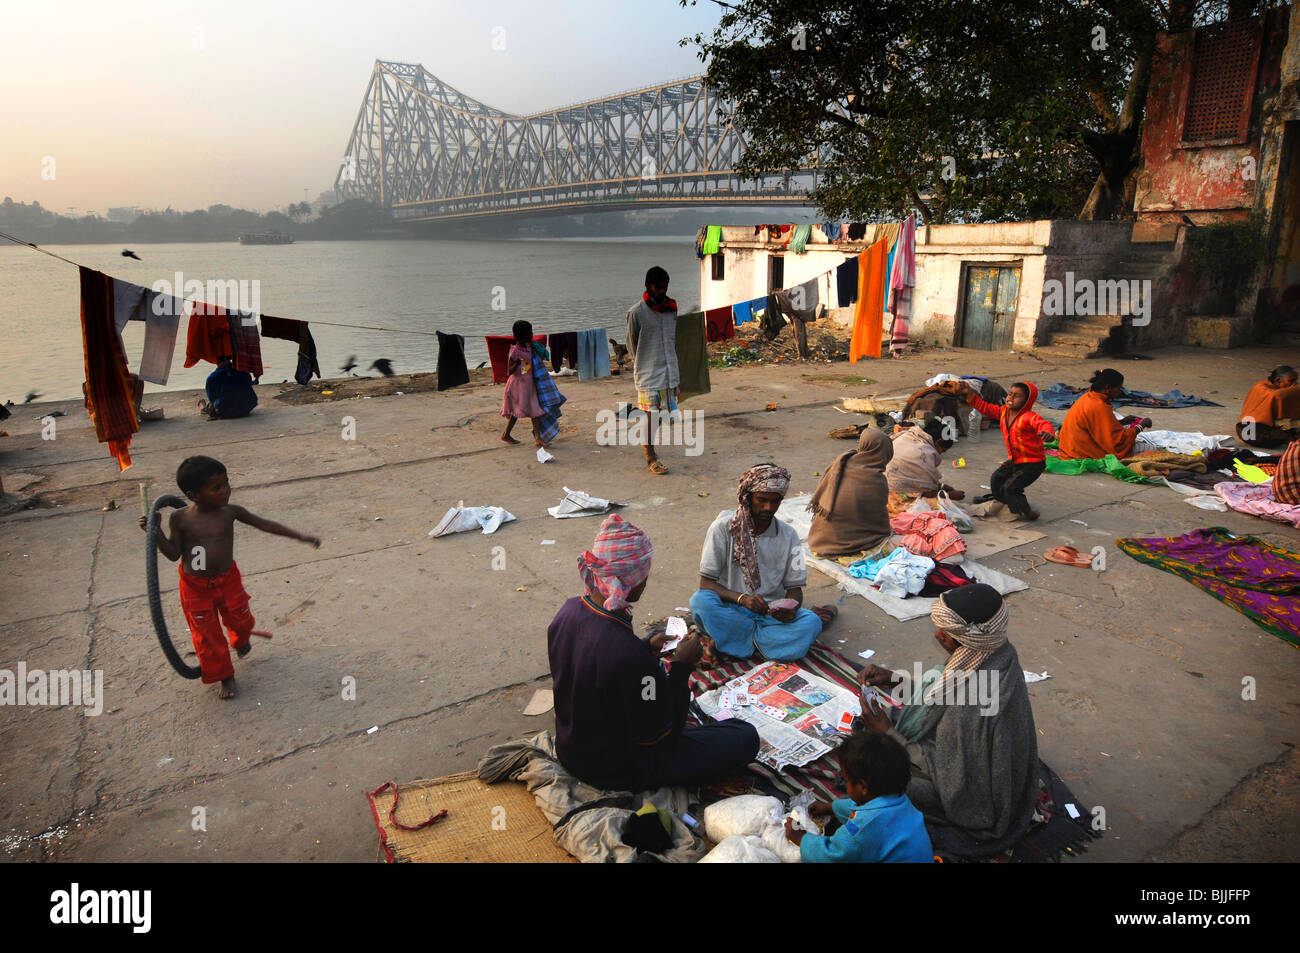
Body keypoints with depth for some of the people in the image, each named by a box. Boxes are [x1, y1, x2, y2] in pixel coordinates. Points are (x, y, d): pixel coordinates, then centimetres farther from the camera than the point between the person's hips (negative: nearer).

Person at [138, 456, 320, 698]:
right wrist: (155, 531, -22)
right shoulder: (180, 519, -16)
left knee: (241, 621, 19)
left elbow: (264, 524, -6)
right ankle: (225, 677, 27)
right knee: (207, 636, 7)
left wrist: (300, 536, -6)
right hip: (196, 587, -2)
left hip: (228, 580, 2)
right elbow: (174, 553, -9)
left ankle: (240, 642, 55)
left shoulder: (230, 512, -12)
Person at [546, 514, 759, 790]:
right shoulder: (629, 655, -38)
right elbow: (657, 735, -23)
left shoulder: (568, 611, -13)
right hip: (616, 771, -8)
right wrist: (682, 666, -15)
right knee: (745, 738, -4)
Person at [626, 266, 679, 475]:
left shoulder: (671, 309, 9)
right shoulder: (637, 312, -9)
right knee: (650, 415, -1)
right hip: (648, 375, -5)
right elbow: (632, 346, -1)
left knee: (660, 414, 10)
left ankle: (649, 448, 28)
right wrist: (641, 367, 4)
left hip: (668, 373, 5)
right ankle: (650, 458, 9)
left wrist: (677, 378, 14)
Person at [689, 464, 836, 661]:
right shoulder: (723, 528, -7)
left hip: (772, 613, 1)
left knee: (811, 623, -28)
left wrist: (791, 609, -20)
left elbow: (794, 586, 5)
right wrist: (742, 598, -27)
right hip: (731, 611, -1)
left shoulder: (788, 535, 2)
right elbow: (706, 583, -9)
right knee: (700, 601, -34)